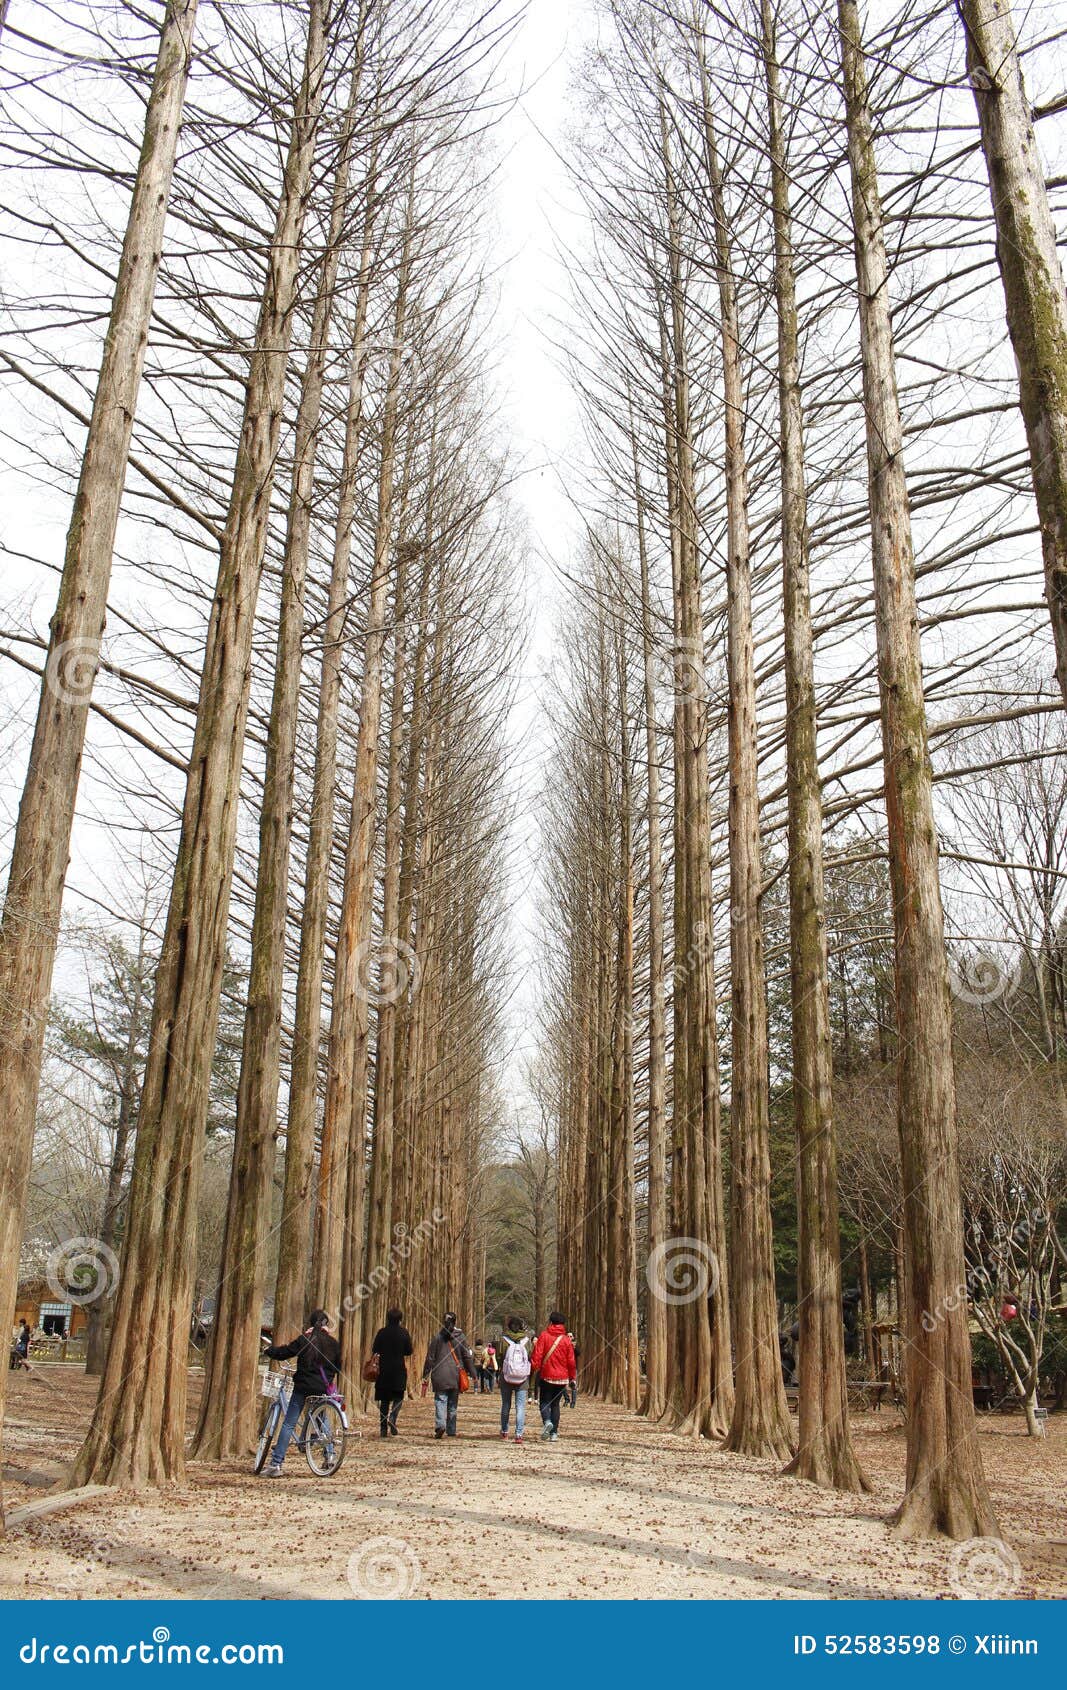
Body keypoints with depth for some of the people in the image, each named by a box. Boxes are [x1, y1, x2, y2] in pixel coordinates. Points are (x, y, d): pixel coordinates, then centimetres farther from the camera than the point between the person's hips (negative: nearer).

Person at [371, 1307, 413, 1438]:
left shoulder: (382, 1332, 0)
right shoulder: (404, 1333, -5)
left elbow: (374, 1351, 2)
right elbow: (409, 1352, 1)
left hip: (384, 1370, 2)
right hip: (399, 1370, -2)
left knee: (384, 1400, 10)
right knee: (398, 1398, 9)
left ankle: (384, 1429, 9)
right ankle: (391, 1420, -15)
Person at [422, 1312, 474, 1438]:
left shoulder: (437, 1337, 1)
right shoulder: (460, 1337, 2)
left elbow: (430, 1358, 3)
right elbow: (468, 1357, 2)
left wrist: (425, 1376, 8)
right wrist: (472, 1374, 8)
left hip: (440, 1376, -1)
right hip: (456, 1376, 1)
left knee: (440, 1401, -2)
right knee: (453, 1404, 12)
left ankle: (440, 1425, -24)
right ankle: (451, 1431, 15)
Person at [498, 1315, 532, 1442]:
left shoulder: (504, 1340, -7)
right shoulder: (527, 1340, -3)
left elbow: (501, 1357, -4)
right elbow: (531, 1358, 1)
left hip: (506, 1377, 0)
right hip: (523, 1378, 0)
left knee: (505, 1405, 16)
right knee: (520, 1407, 0)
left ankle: (504, 1431, 29)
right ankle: (519, 1434, -12)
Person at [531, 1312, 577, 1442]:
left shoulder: (544, 1336, -4)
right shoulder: (566, 1340, 3)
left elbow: (537, 1355, -10)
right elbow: (571, 1361, 5)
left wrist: (532, 1370, -4)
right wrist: (573, 1378, 13)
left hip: (546, 1376, -3)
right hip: (562, 1378, 3)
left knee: (544, 1402, 6)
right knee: (555, 1404, 13)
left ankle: (547, 1422, -21)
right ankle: (554, 1433, 8)